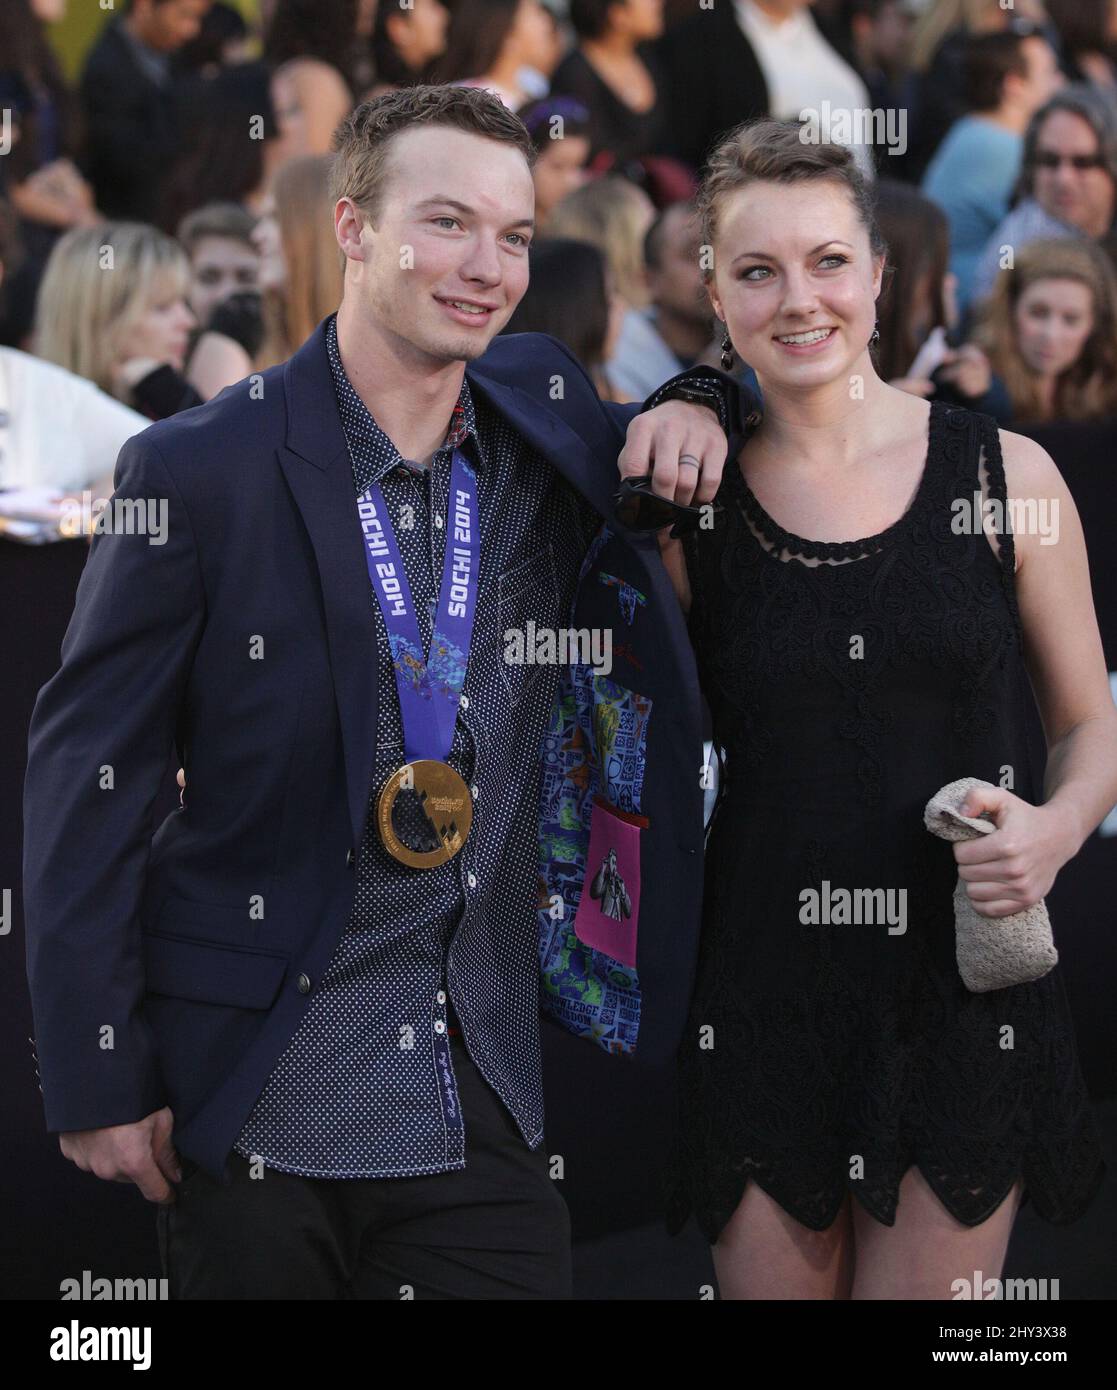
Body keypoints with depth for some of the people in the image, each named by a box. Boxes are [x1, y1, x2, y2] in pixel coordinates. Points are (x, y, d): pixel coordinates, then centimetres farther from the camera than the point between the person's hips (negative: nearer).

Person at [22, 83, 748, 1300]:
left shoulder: (545, 415, 5)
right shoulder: (201, 470, -9)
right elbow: (84, 775, -6)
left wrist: (692, 408, 2)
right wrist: (97, 1078, -8)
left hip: (479, 1097, 4)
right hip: (253, 1100, -4)